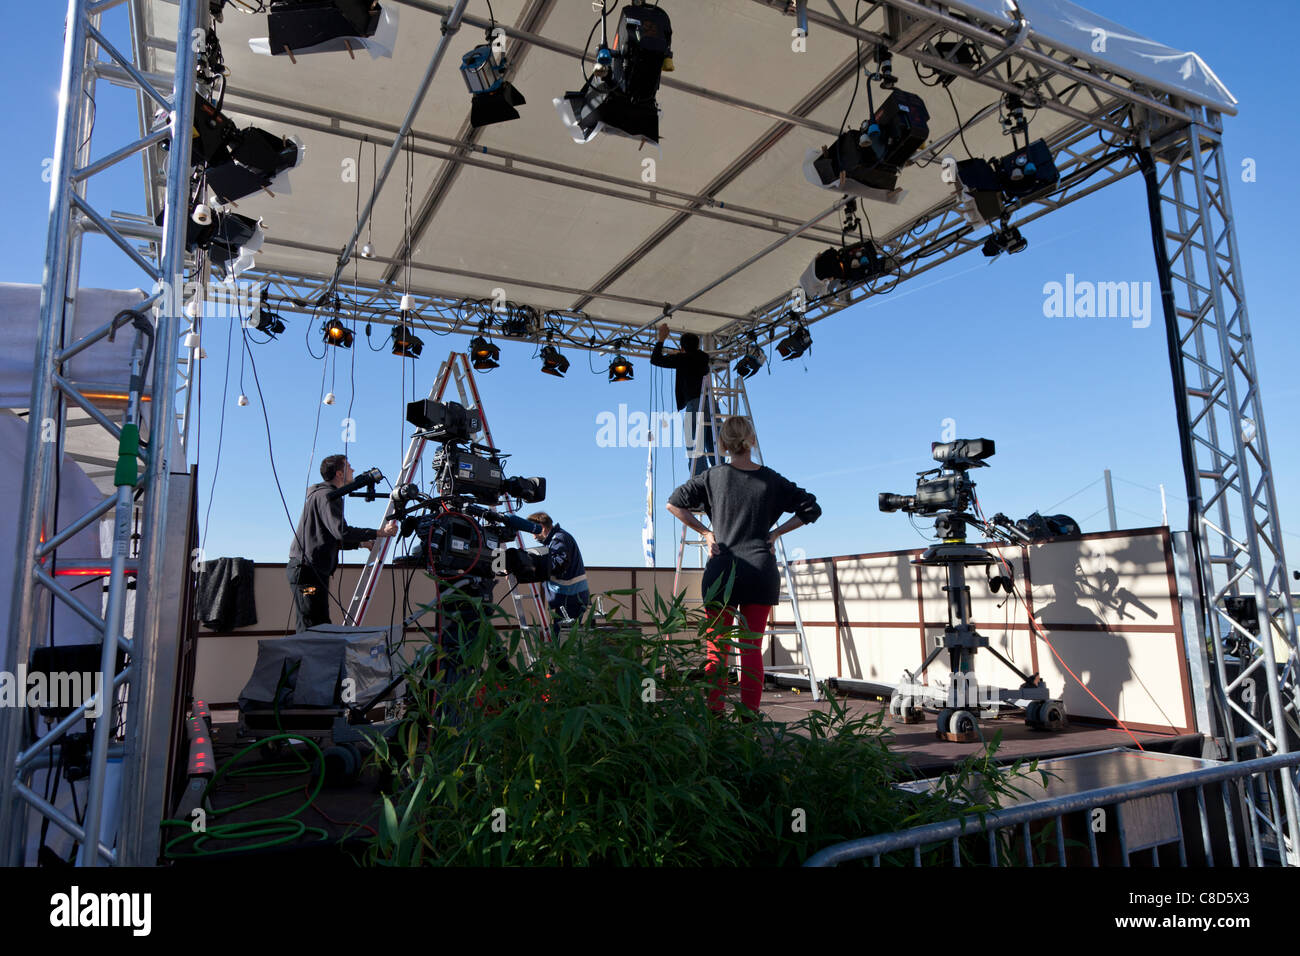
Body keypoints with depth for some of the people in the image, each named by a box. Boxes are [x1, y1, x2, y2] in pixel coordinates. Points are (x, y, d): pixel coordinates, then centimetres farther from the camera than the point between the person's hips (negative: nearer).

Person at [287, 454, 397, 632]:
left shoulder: (322, 494, 22)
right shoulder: (327, 496, -12)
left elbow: (333, 538, 26)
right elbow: (341, 530, -24)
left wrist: (361, 543, 19)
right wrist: (380, 533, -20)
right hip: (309, 569, -11)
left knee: (320, 624, 12)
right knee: (313, 627, -11)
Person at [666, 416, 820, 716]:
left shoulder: (713, 477, 2)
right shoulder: (771, 480, 5)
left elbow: (673, 503, 2)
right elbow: (811, 509, 8)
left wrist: (705, 532, 8)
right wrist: (774, 533, 10)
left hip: (722, 571, -1)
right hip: (760, 571, 1)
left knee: (716, 649, 6)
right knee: (752, 649, 5)